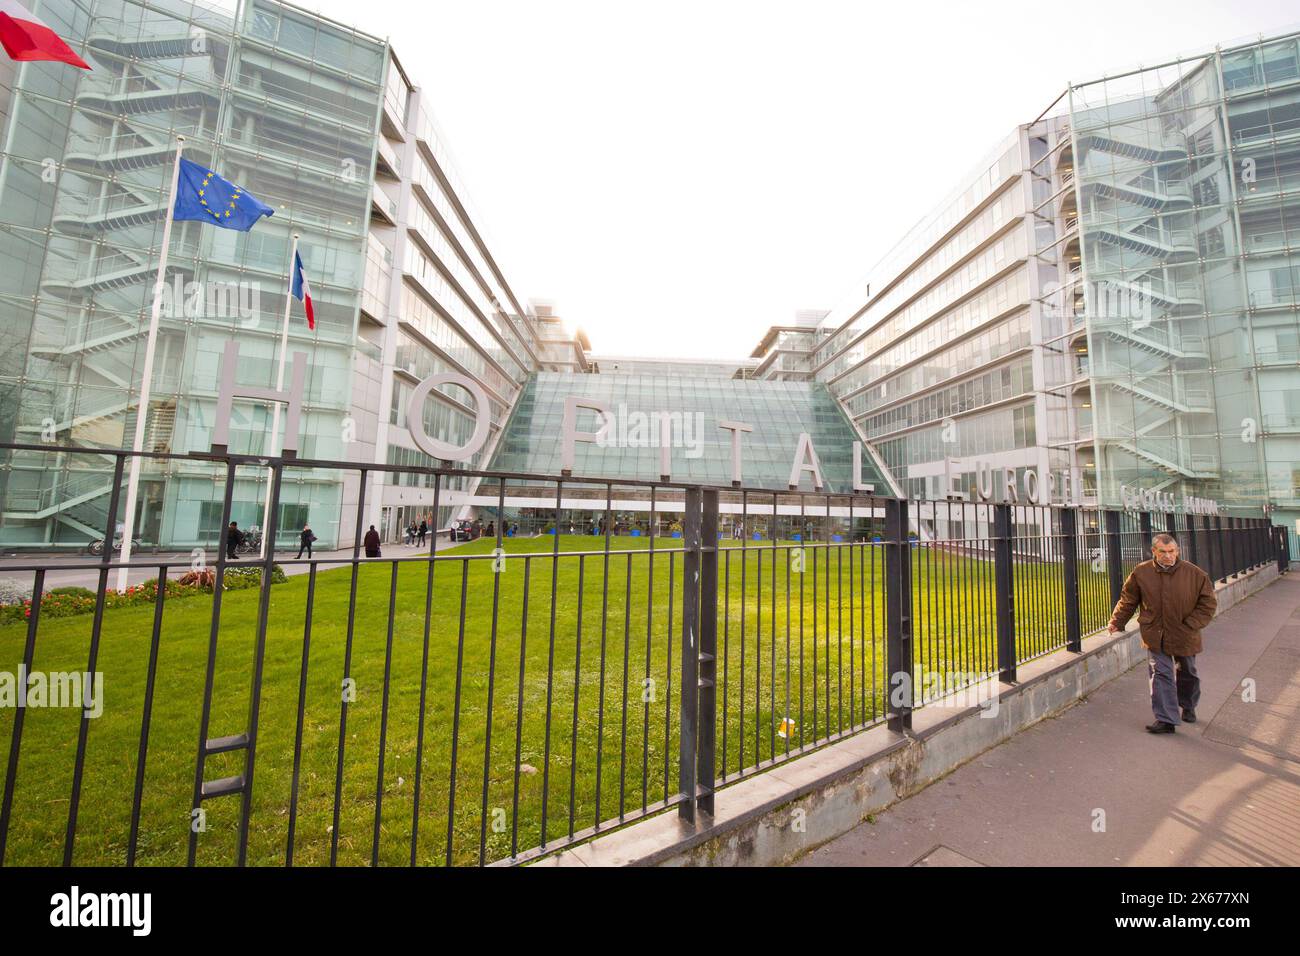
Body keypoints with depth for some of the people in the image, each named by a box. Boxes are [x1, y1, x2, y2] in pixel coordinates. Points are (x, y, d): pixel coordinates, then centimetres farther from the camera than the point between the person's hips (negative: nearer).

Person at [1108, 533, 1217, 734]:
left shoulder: (1195, 574, -8)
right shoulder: (1141, 573, -8)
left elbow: (1208, 603, 0)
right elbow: (1127, 601, 3)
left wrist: (1190, 625, -10)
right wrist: (1116, 622, 0)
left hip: (1184, 636, 1)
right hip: (1156, 636, -1)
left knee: (1187, 674, 21)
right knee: (1161, 675, -4)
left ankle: (1188, 707, 45)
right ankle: (1166, 720, 0)